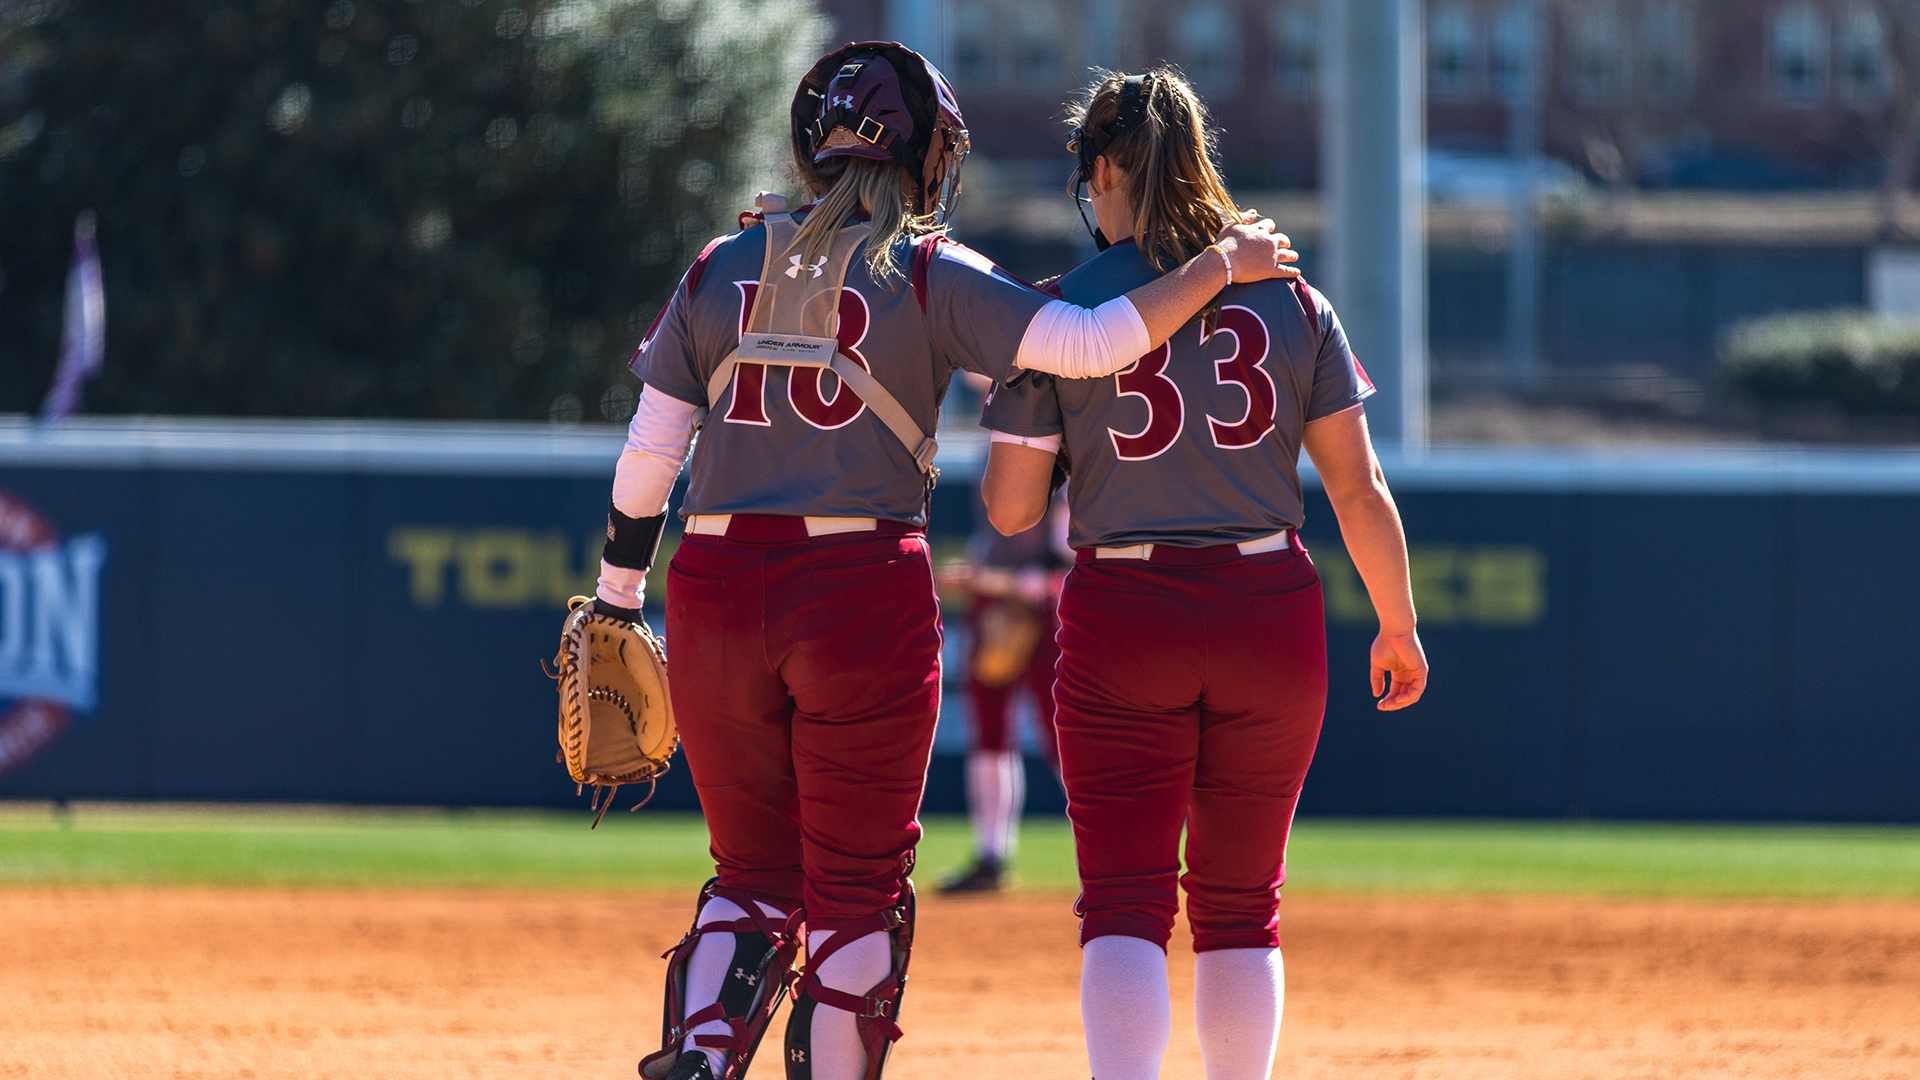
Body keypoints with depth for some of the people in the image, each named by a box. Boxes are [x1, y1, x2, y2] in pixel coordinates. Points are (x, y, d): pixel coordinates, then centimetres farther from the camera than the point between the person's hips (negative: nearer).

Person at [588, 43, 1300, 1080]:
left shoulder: (720, 269, 10)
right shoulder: (931, 275, -1)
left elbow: (647, 455, 8)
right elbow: (1089, 343, -12)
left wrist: (618, 602, 17)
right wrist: (1222, 265, -1)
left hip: (717, 593, 4)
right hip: (866, 595, -4)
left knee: (753, 873, 14)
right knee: (856, 887, 6)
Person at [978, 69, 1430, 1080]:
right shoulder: (1290, 299, 4)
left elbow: (1010, 508, -1)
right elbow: (1359, 486, 3)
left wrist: (1005, 409, 19)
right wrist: (1398, 626, 13)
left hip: (1122, 612, -2)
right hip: (1269, 611, 2)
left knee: (1123, 906, -2)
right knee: (1239, 905, 14)